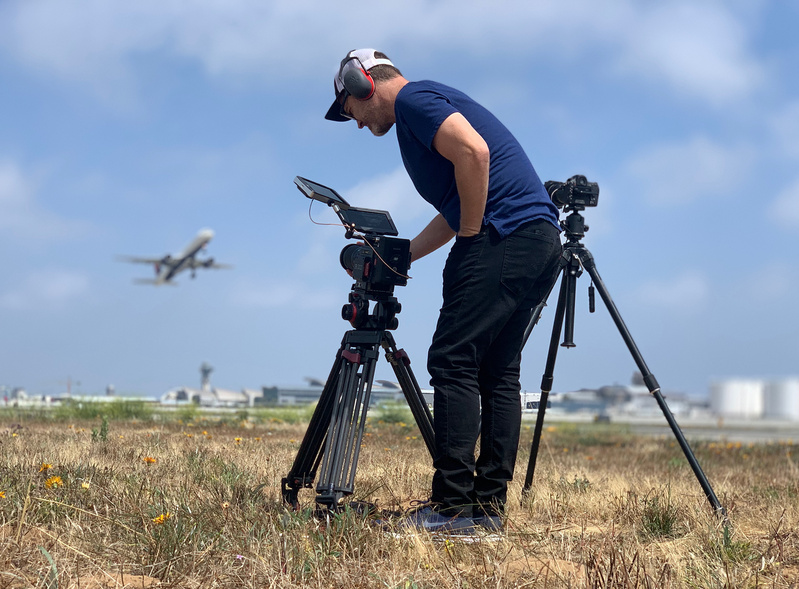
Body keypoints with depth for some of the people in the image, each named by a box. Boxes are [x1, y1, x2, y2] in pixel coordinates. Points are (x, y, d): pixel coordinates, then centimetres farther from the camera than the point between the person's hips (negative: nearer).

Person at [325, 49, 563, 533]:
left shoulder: (414, 100, -2)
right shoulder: (434, 102, 29)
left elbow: (474, 152, -20)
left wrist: (472, 237, -11)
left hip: (503, 239, -10)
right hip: (543, 241, 10)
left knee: (453, 364, -9)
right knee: (499, 373, 9)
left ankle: (454, 507, -10)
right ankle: (490, 505, 10)